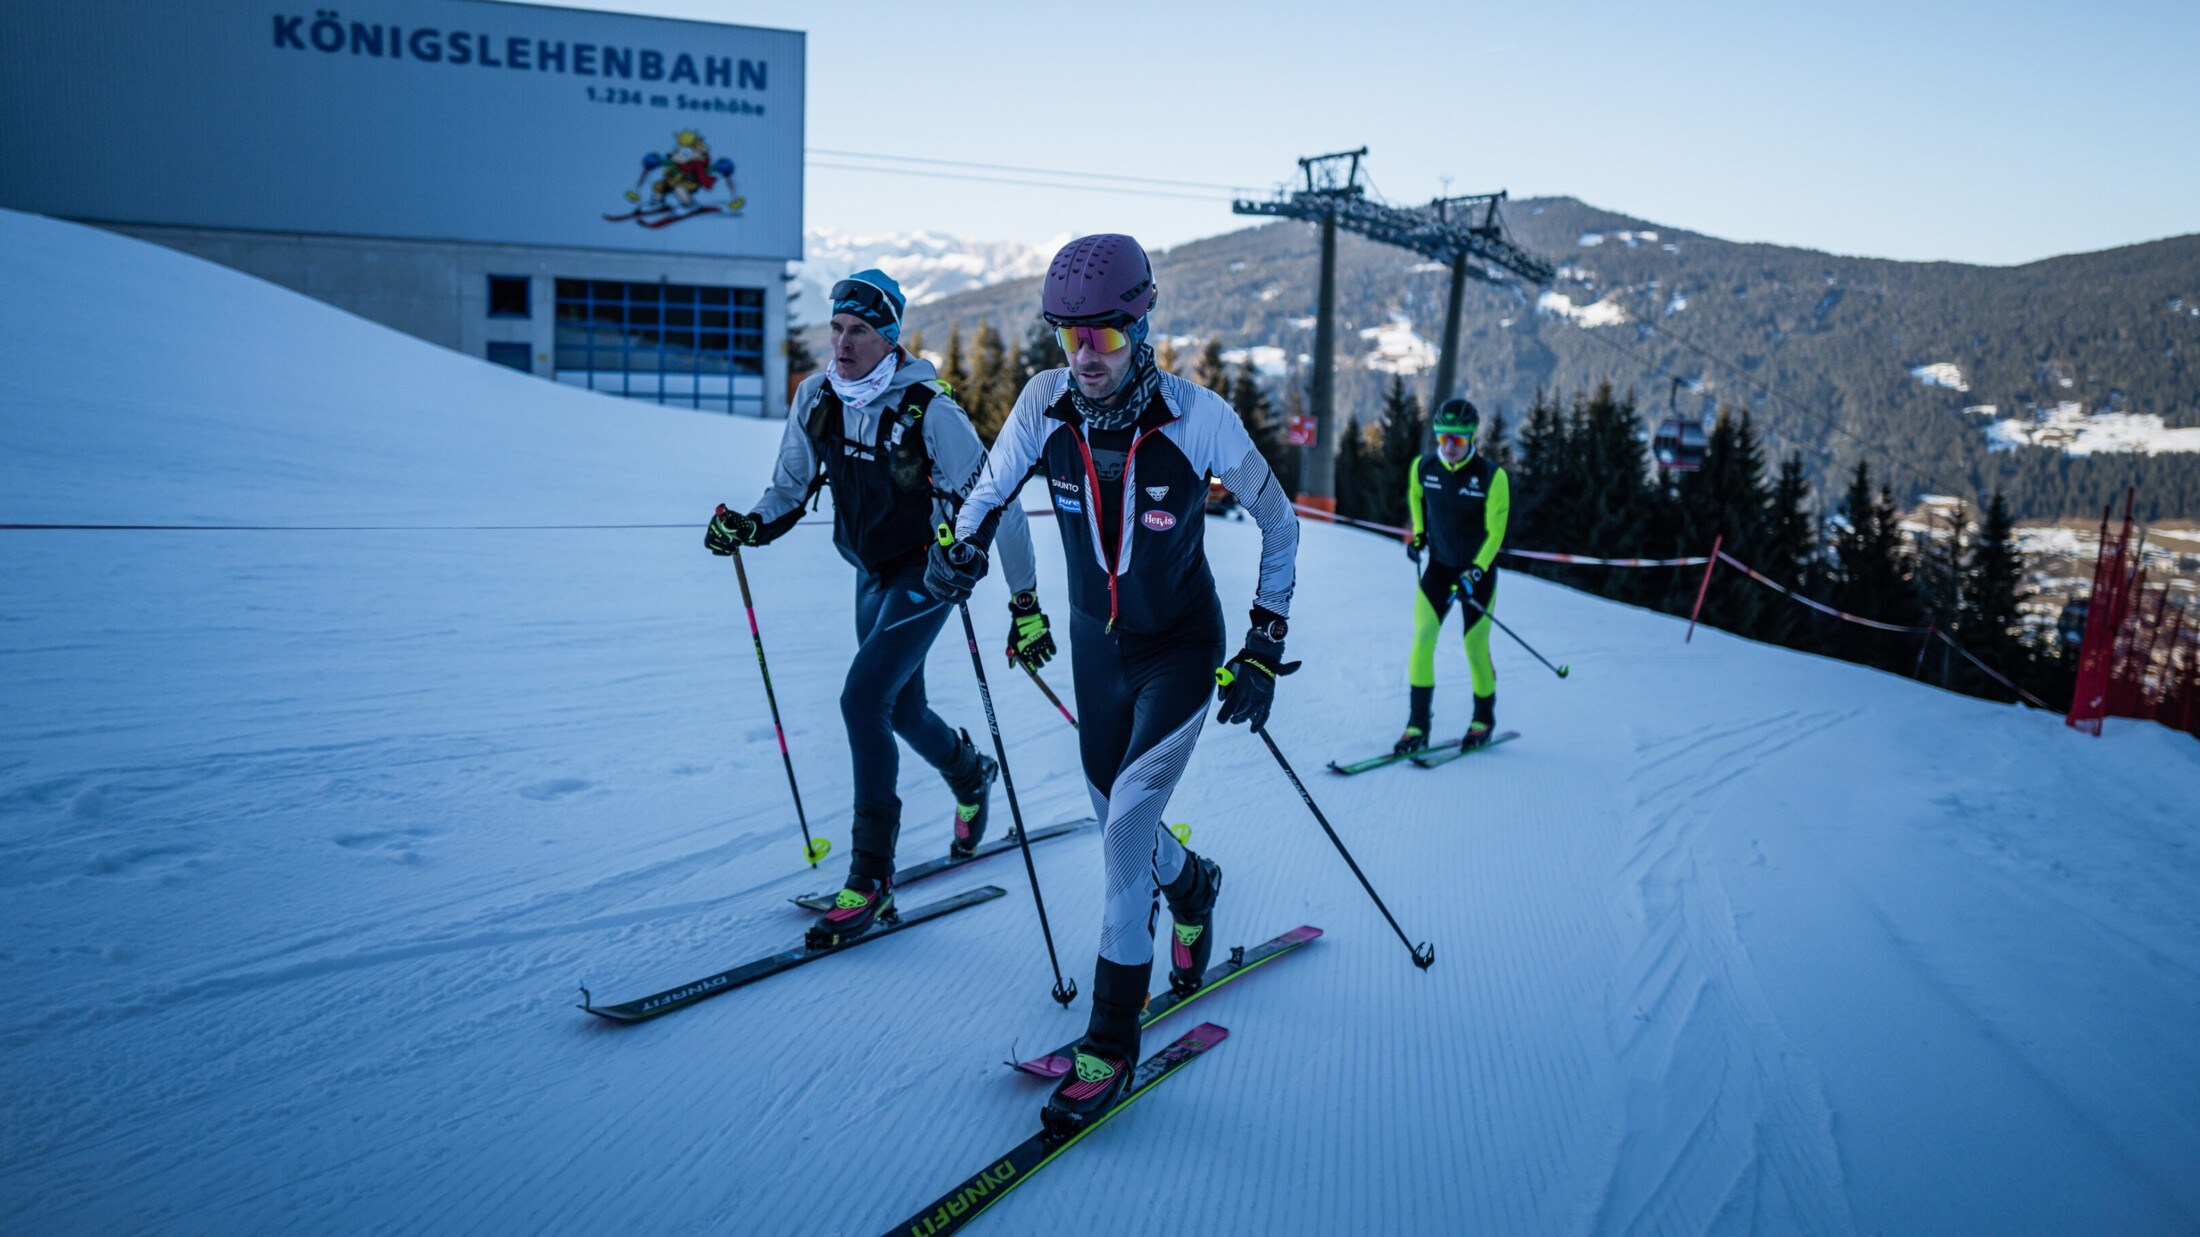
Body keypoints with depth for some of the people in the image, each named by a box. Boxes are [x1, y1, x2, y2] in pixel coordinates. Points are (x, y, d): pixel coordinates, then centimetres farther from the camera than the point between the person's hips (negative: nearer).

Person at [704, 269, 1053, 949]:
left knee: (863, 697, -20)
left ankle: (871, 878, -11)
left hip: (930, 570, -6)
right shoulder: (816, 399, -6)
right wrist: (751, 525, -15)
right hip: (871, 573, 6)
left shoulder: (927, 409, -23)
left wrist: (1026, 601, -19)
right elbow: (790, 487, 6)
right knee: (901, 708, 18)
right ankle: (970, 775, 52)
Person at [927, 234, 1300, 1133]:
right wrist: (962, 547, -12)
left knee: (1127, 825, -15)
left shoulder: (1196, 417, -23)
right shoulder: (1045, 403, -15)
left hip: (1181, 648, -4)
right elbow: (992, 493, 5)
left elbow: (1279, 524, -9)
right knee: (1118, 816, 17)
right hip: (1095, 644, 4)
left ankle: (1112, 1037, -2)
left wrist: (1264, 648, -10)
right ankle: (1191, 889, 53)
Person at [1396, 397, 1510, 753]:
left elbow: (1495, 532, -14)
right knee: (1422, 638, -13)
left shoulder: (1492, 476, -19)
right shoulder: (1422, 467, -9)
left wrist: (1475, 572, -23)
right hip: (1438, 566, 2)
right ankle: (1417, 725, -8)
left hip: (1478, 569, -2)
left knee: (1475, 647, 3)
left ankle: (1484, 718, 28)